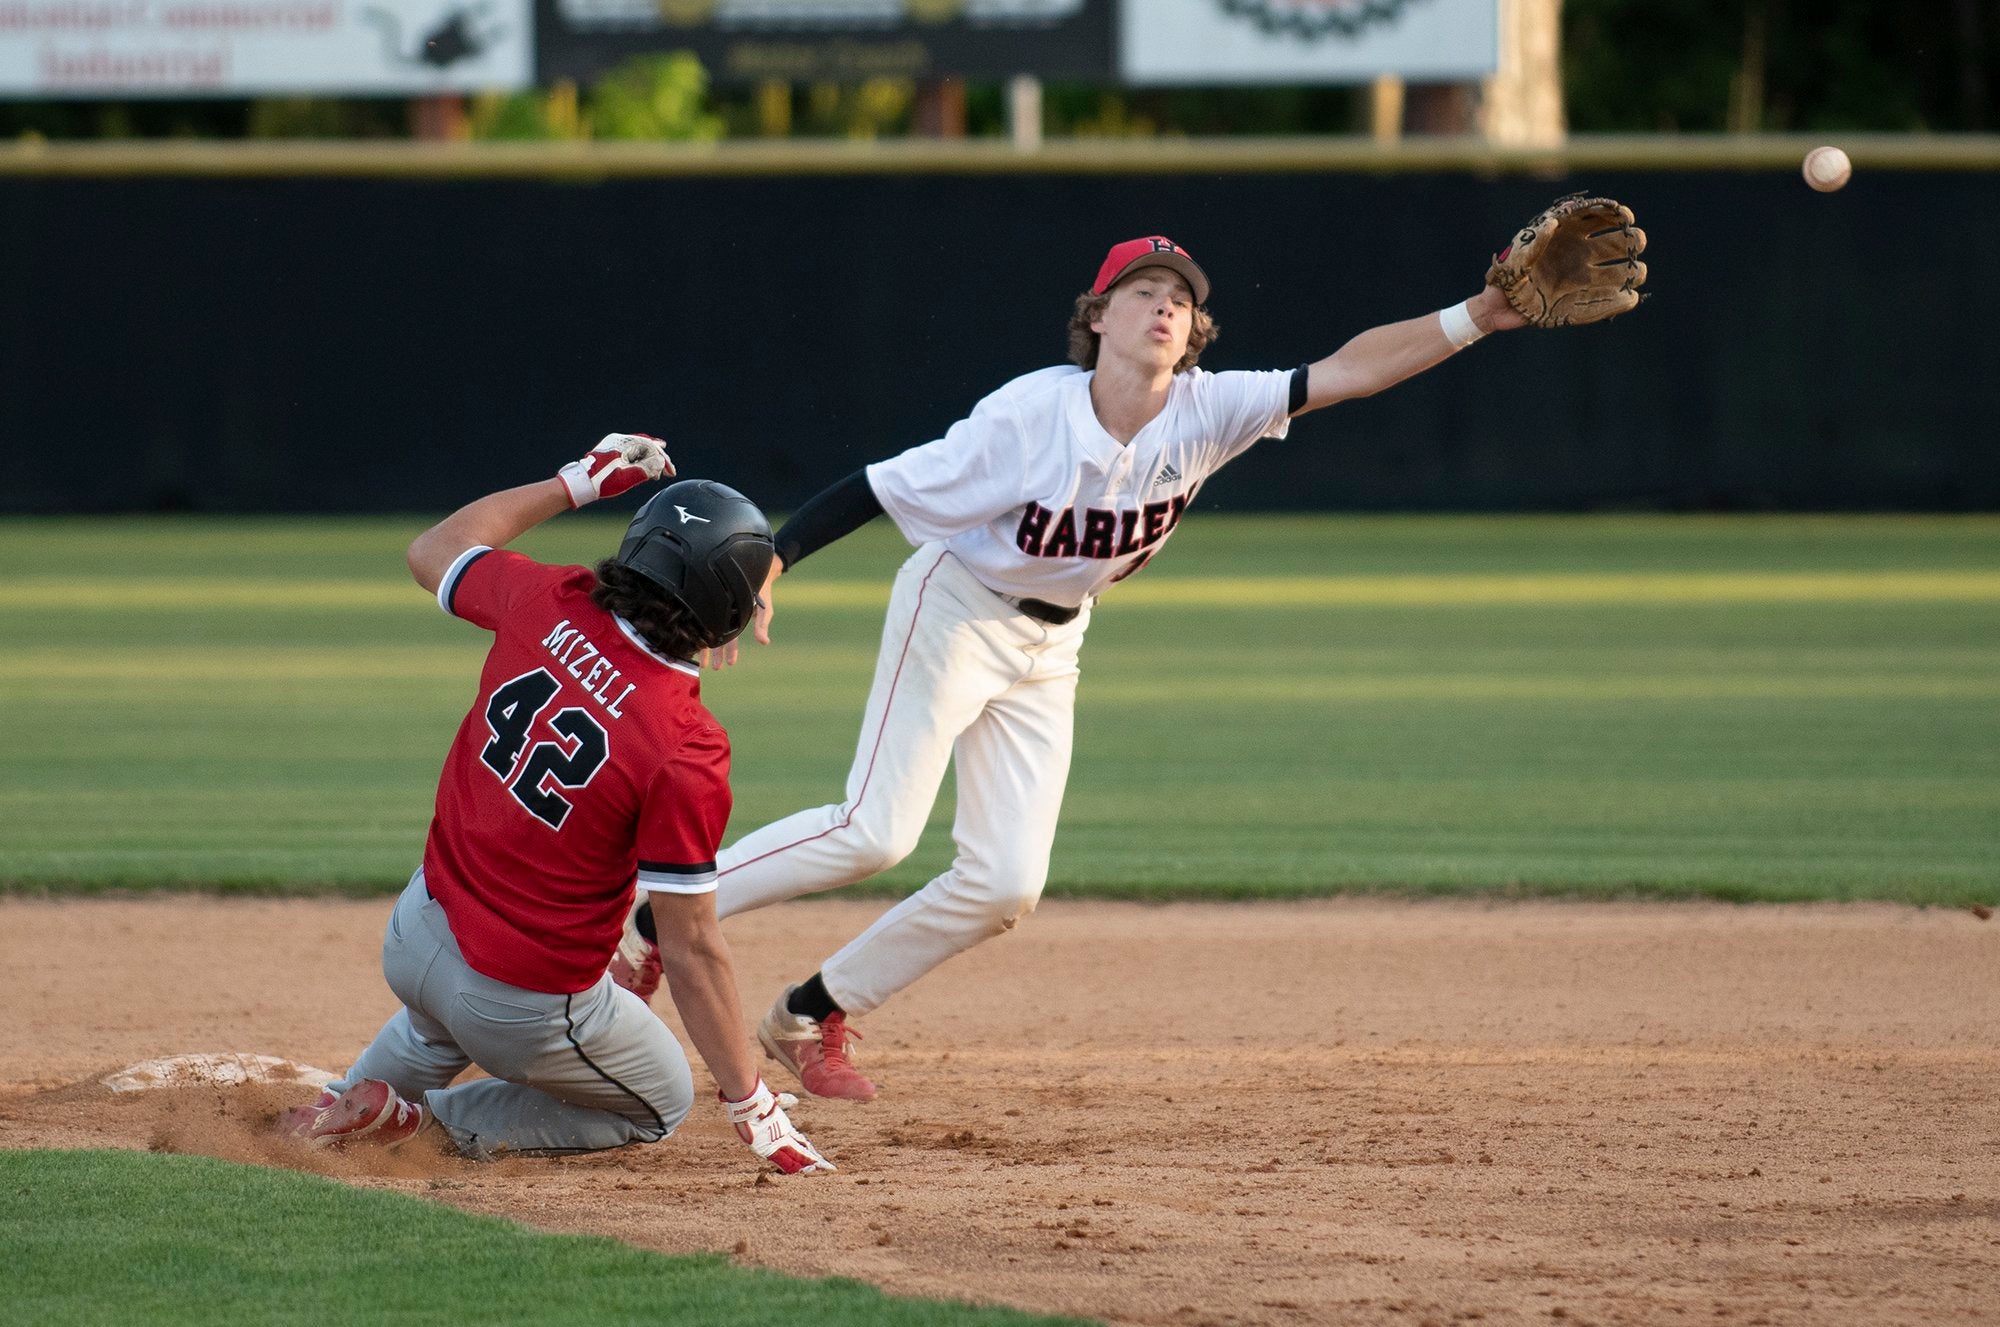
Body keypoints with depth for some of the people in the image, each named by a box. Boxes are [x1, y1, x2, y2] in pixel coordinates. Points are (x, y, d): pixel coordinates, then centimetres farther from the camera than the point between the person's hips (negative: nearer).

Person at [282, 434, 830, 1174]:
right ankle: (430, 1121, 6)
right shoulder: (689, 752, -27)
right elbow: (690, 948, -21)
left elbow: (435, 551, 11)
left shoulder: (549, 605, -12)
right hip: (528, 1009, -7)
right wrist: (753, 1109, -12)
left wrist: (577, 483, 19)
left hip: (415, 937, 7)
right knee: (661, 1104, 24)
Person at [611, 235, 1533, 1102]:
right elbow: (879, 490, -24)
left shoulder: (1204, 415, -15)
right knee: (876, 833, -17)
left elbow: (1346, 371, -19)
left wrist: (1476, 319, -29)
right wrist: (766, 567, -32)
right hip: (956, 608, -6)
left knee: (1007, 882, -2)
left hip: (1050, 647, 6)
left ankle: (810, 1016, 13)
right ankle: (648, 923, -4)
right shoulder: (1029, 416, -27)